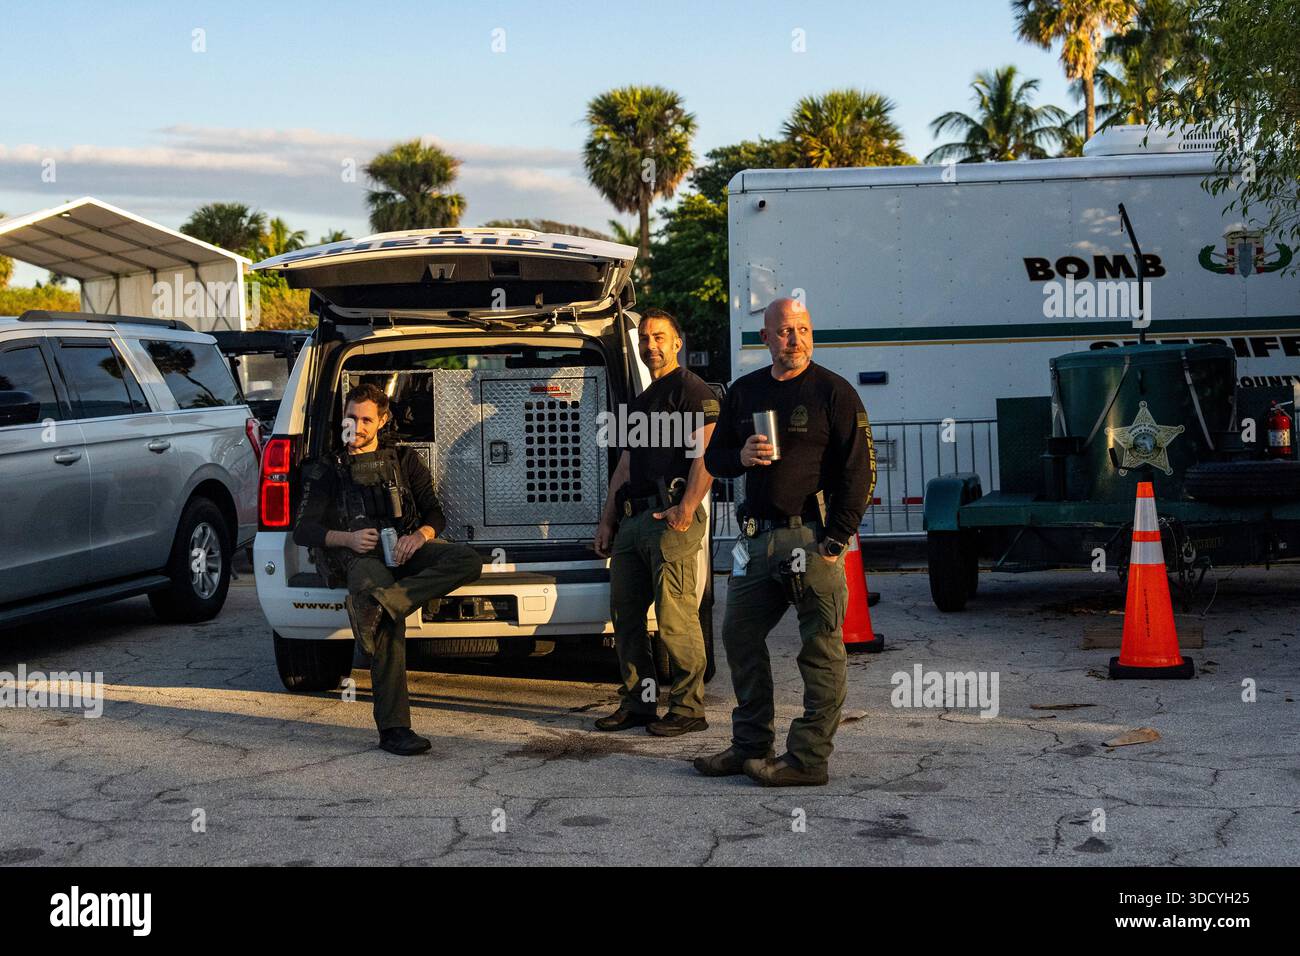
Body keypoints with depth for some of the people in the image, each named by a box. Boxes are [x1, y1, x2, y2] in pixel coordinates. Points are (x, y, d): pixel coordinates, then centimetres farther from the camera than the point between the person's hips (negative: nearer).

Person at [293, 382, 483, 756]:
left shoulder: (405, 460, 26)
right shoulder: (328, 470, 21)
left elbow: (435, 514, 18)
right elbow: (302, 531, 11)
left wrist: (420, 535, -7)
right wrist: (346, 538, -10)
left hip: (405, 548, 3)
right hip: (359, 555, -3)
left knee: (467, 560, -30)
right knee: (390, 620, -36)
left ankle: (375, 605, -43)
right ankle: (393, 728, -40)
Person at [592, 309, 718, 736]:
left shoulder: (691, 389, -2)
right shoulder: (639, 403, 26)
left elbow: (705, 455, -13)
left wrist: (686, 509, -22)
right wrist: (607, 521, 21)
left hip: (671, 517, -9)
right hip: (633, 520, 9)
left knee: (675, 618, -9)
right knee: (624, 614, 9)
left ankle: (688, 709, -3)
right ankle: (638, 703, 17)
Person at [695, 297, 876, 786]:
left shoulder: (834, 392, -3)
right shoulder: (744, 392, 14)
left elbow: (859, 471, -7)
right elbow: (714, 456, 21)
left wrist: (834, 540, -14)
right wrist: (740, 456, -4)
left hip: (812, 537, -6)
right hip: (757, 537, 7)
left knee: (820, 650, -3)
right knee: (740, 636, 10)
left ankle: (808, 759, 0)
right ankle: (750, 746, 22)